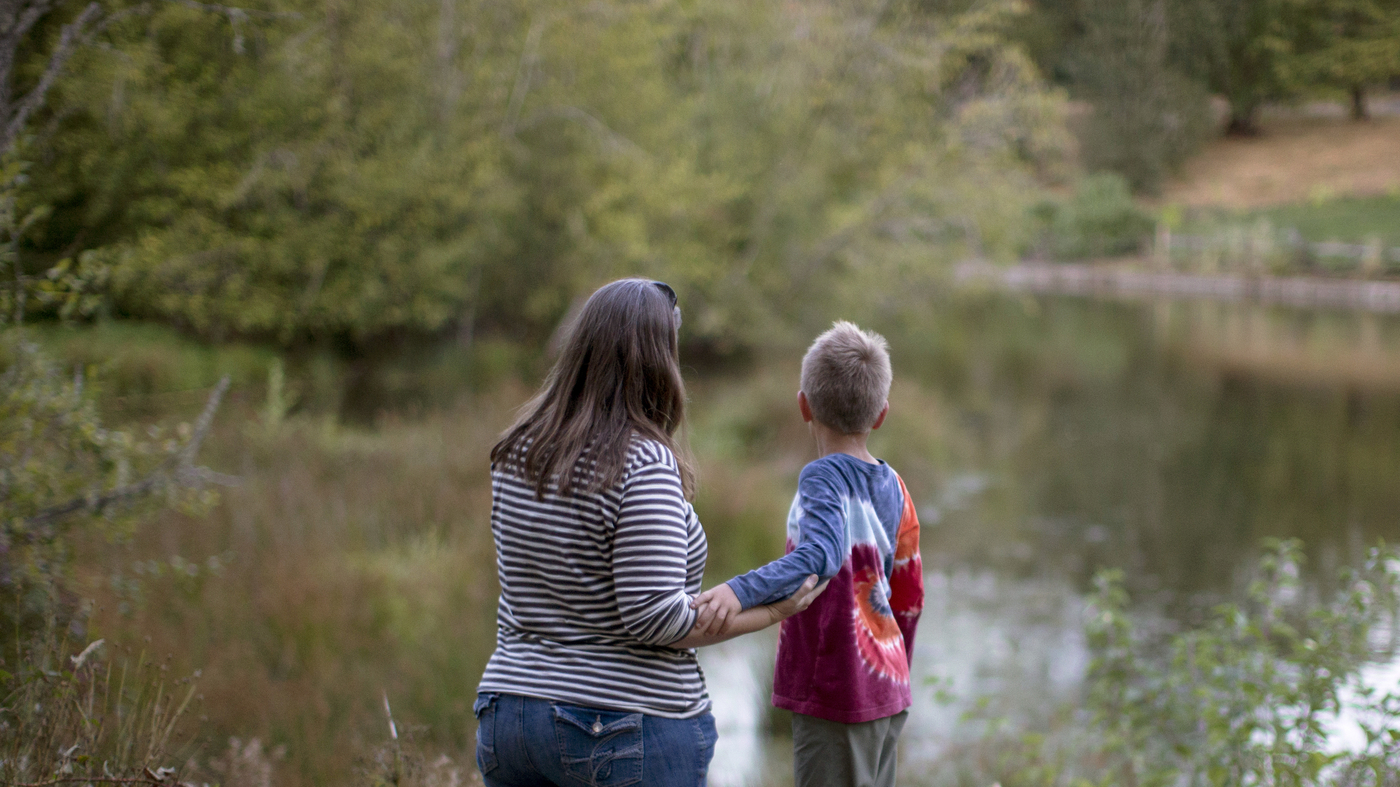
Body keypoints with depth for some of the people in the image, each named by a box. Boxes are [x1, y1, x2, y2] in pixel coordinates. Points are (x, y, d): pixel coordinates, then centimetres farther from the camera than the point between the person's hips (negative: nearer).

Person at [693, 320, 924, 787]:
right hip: (888, 699, 8)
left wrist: (741, 591, -45)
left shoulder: (824, 477, -14)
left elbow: (820, 555, -33)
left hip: (836, 700, -8)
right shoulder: (893, 487, 8)